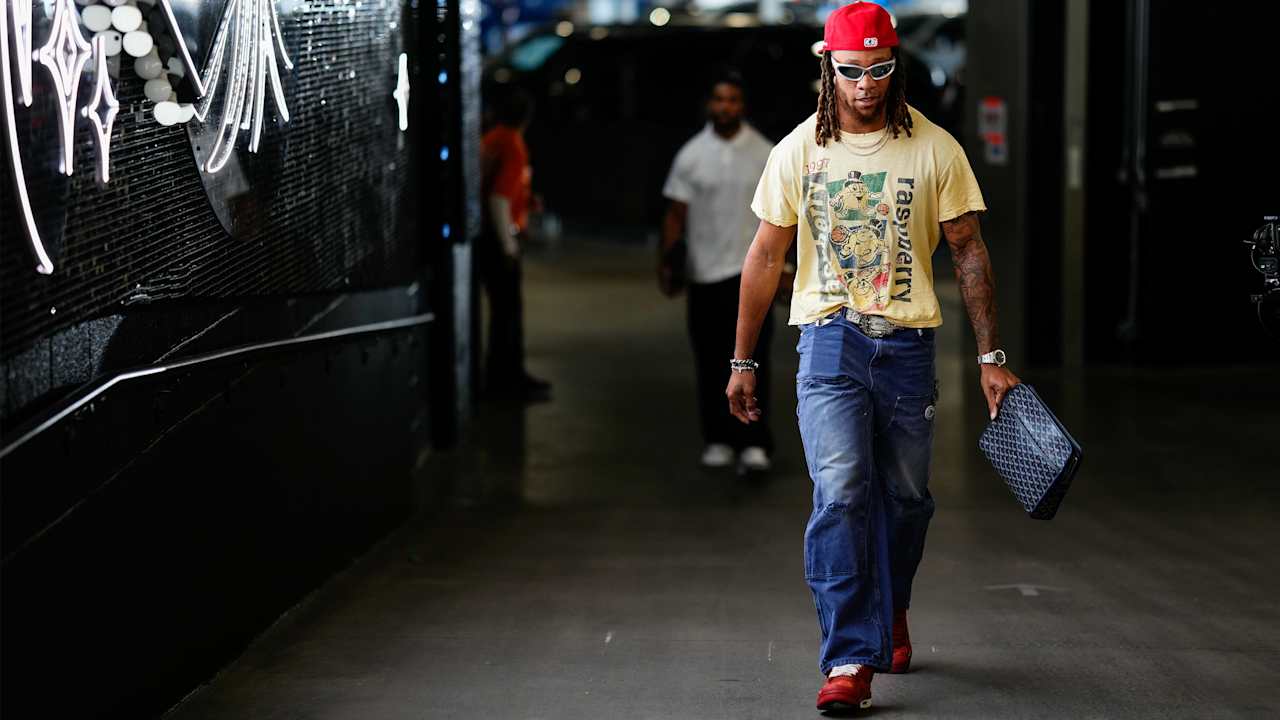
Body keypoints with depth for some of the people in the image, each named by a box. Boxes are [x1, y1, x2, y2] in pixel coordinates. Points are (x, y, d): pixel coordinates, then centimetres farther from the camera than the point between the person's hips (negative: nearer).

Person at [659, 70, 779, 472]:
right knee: (711, 362, 7)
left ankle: (754, 443, -10)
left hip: (750, 270, -1)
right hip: (704, 272, 1)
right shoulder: (691, 155, 3)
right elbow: (676, 214, 4)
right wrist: (666, 262, -5)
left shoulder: (765, 154, 2)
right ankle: (718, 440, 17)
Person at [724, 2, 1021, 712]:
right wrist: (742, 361, 10)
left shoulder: (935, 149, -1)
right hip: (829, 341, -1)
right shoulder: (797, 151, 1)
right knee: (840, 494, -14)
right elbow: (765, 257, 9)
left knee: (905, 498, 10)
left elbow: (969, 252, 3)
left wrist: (990, 357, -2)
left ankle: (890, 612, 38)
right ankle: (849, 660, -15)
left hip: (907, 346, 1)